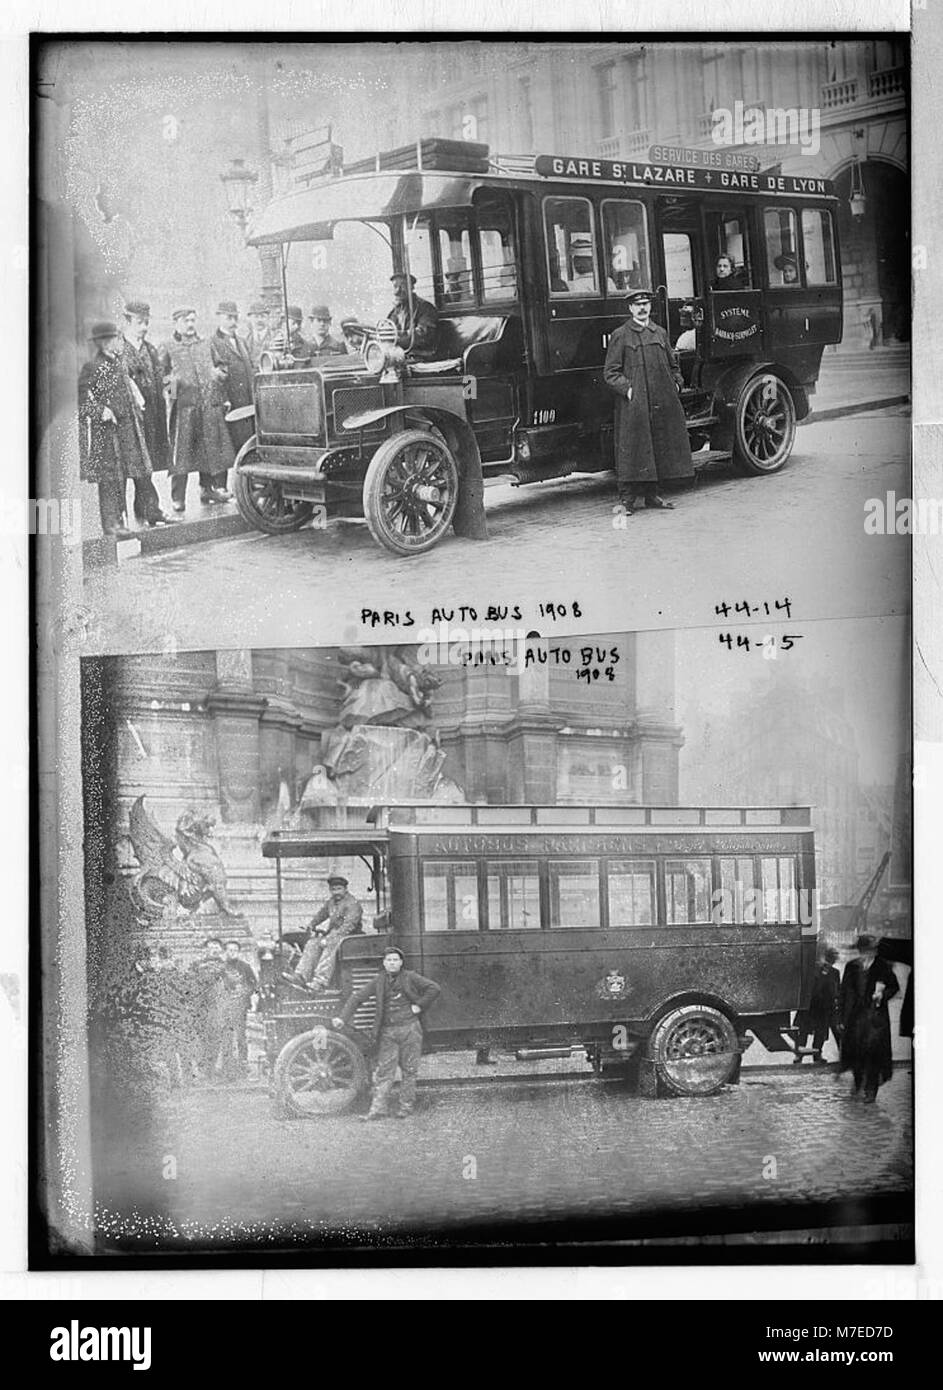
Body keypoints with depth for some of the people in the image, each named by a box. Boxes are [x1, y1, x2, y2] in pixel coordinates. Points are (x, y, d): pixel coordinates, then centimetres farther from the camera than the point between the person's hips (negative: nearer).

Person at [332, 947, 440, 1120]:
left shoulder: (410, 978, 0)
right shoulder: (378, 981, 4)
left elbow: (434, 989, -2)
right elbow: (357, 997, 1)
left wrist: (419, 1005, -8)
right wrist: (342, 1018, -8)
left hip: (410, 1029, -1)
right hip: (387, 1031, 1)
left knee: (409, 1070, 4)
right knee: (384, 1070, -3)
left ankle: (407, 1107, 14)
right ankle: (379, 1109, -2)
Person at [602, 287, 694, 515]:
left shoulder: (660, 333, 15)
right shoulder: (620, 336, 0)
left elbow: (672, 365, 26)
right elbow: (610, 373, -3)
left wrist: (676, 383, 11)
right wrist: (627, 389, -15)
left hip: (661, 403, 5)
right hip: (633, 405, -5)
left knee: (660, 448, 8)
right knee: (632, 450, -6)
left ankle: (652, 495, 18)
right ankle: (627, 499, -1)